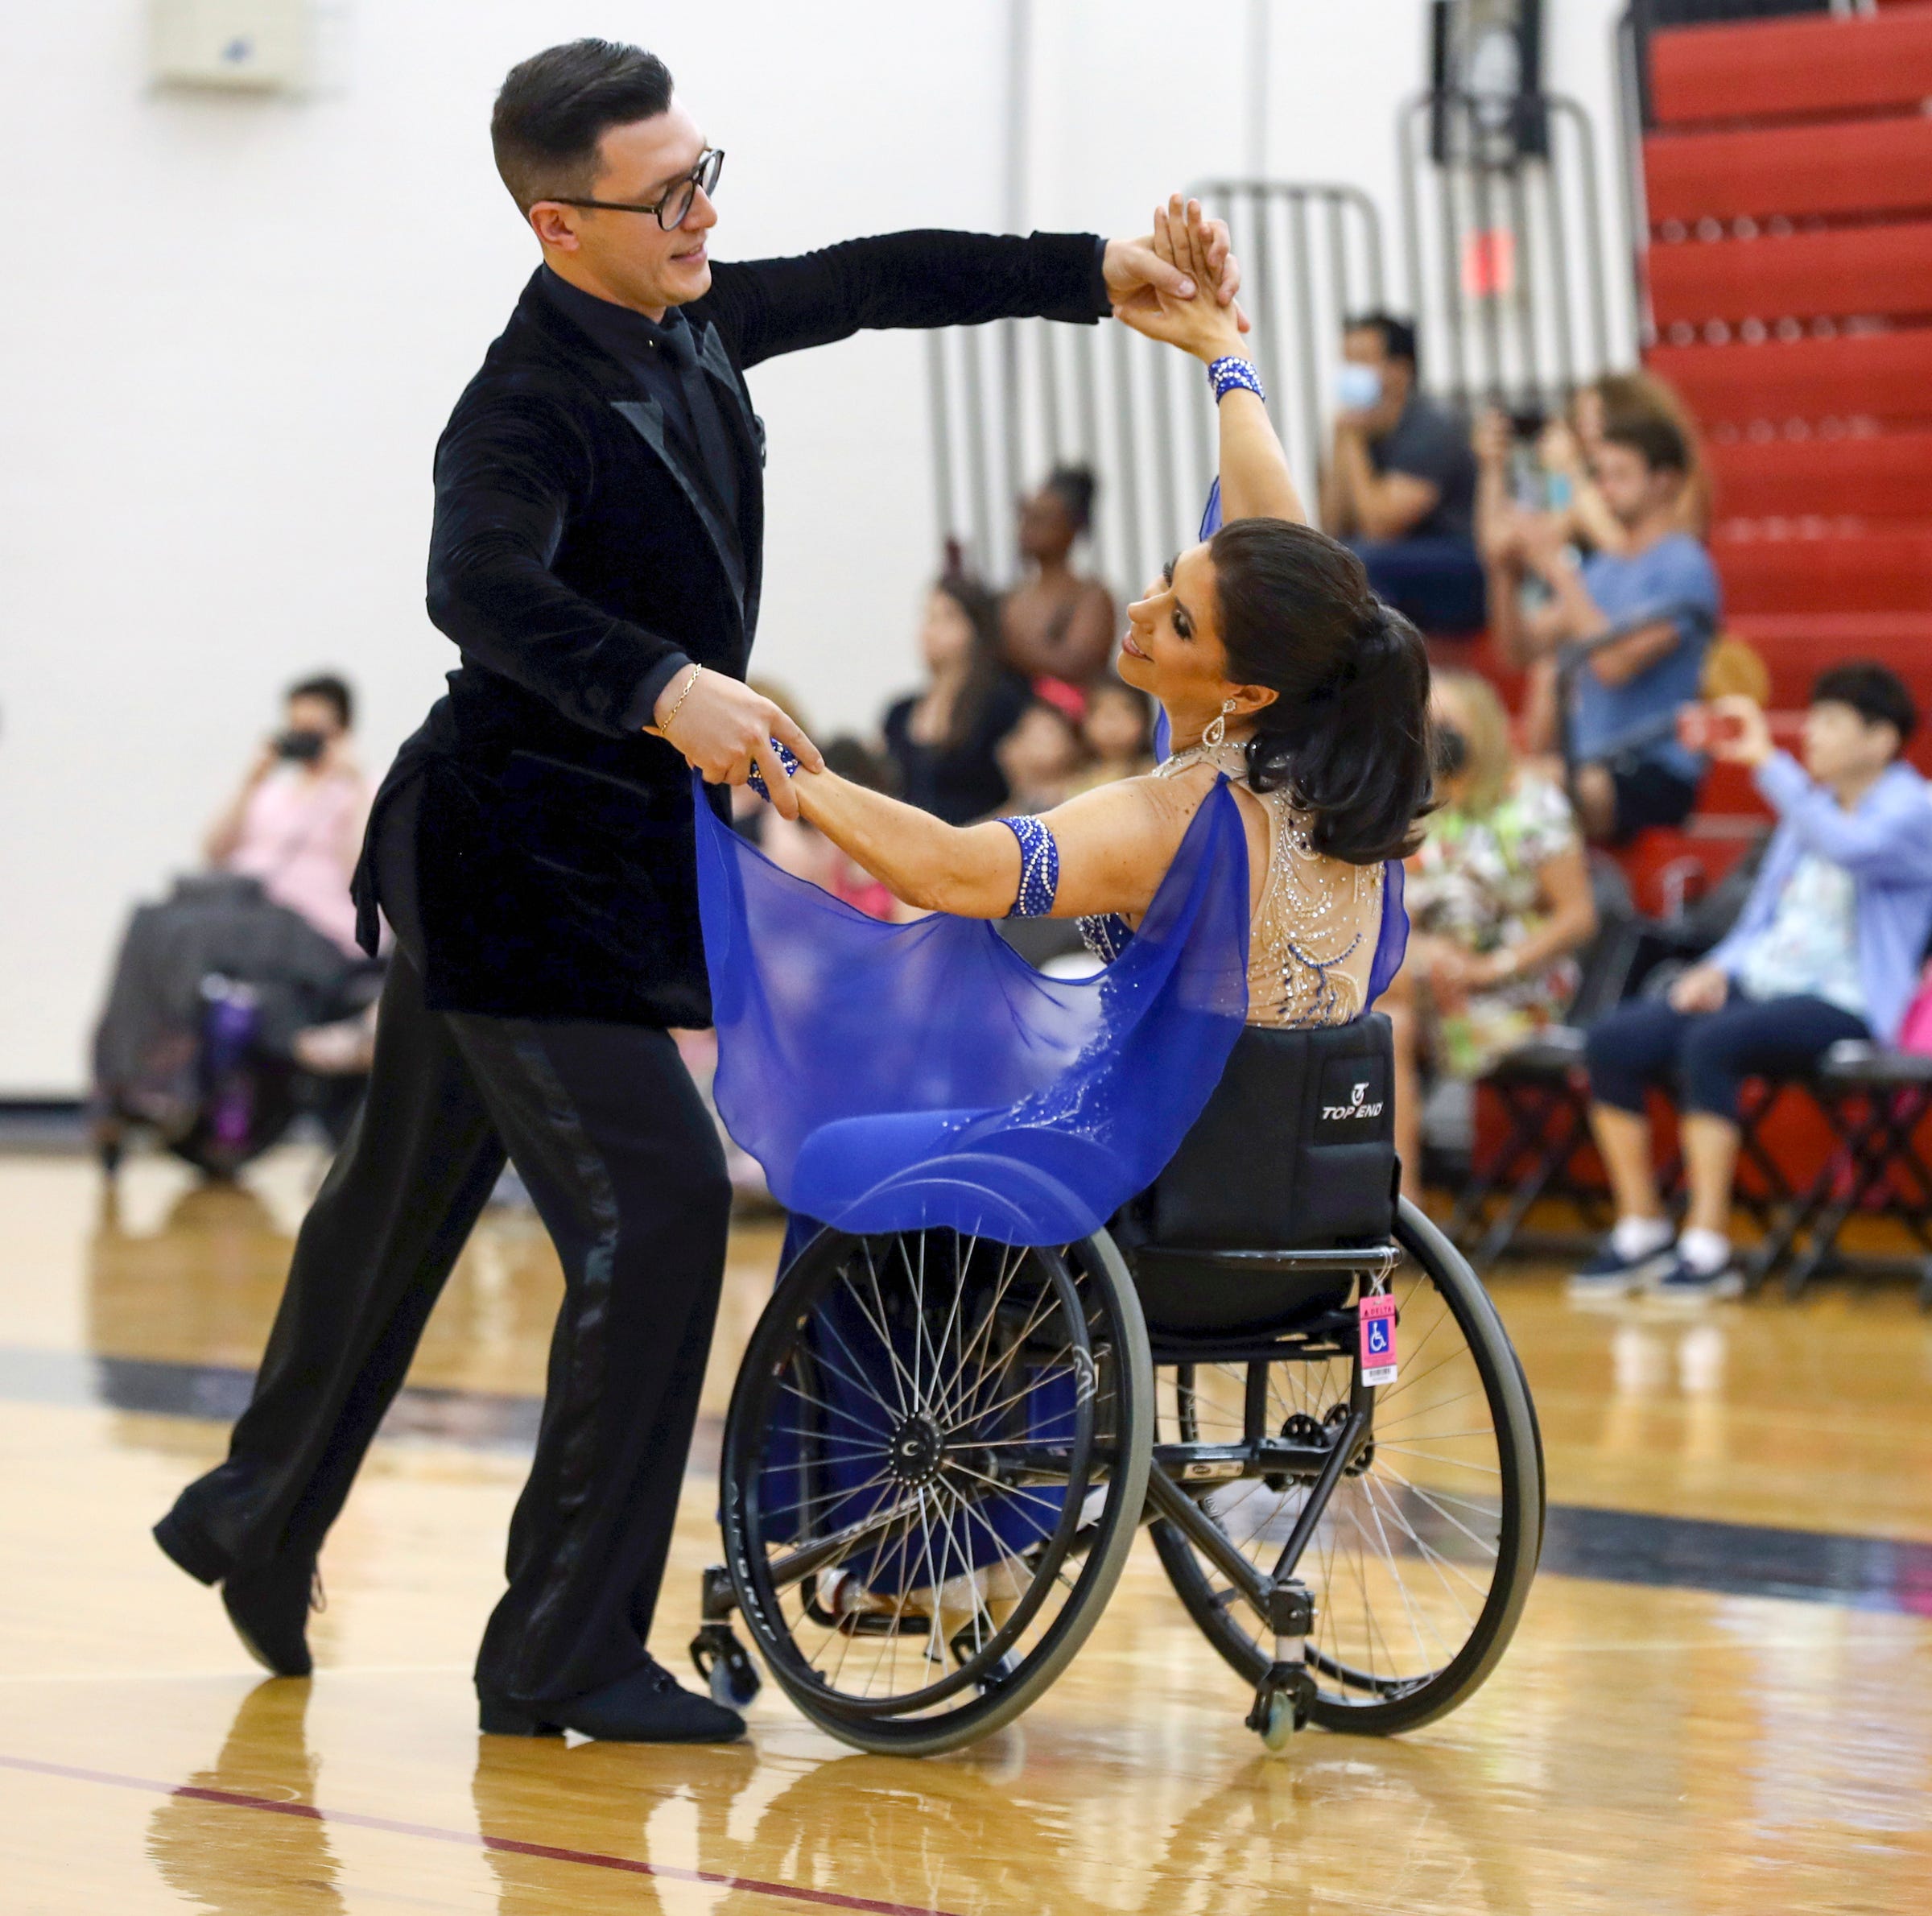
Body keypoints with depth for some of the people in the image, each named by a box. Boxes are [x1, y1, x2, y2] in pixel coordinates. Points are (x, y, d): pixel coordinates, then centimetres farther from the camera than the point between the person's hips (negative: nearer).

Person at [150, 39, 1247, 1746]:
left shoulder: (691, 324, 3)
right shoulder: (531, 407, -25)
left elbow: (878, 281, 15)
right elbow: (483, 592, -42)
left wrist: (1091, 272, 7)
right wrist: (667, 691, -55)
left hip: (589, 853, 9)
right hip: (522, 873, -9)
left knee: (407, 1192, 23)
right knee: (656, 1204, -15)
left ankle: (263, 1513, 41)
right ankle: (564, 1651, -9)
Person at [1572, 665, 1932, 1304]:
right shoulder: (1810, 805, 23)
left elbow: (1849, 846, -26)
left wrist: (1767, 761, -25)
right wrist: (1720, 968, 4)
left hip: (1841, 1003, -8)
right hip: (1760, 982, 8)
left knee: (1710, 1044, -35)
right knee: (1613, 1039, -14)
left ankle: (1708, 1248, -32)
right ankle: (1641, 1231, -6)